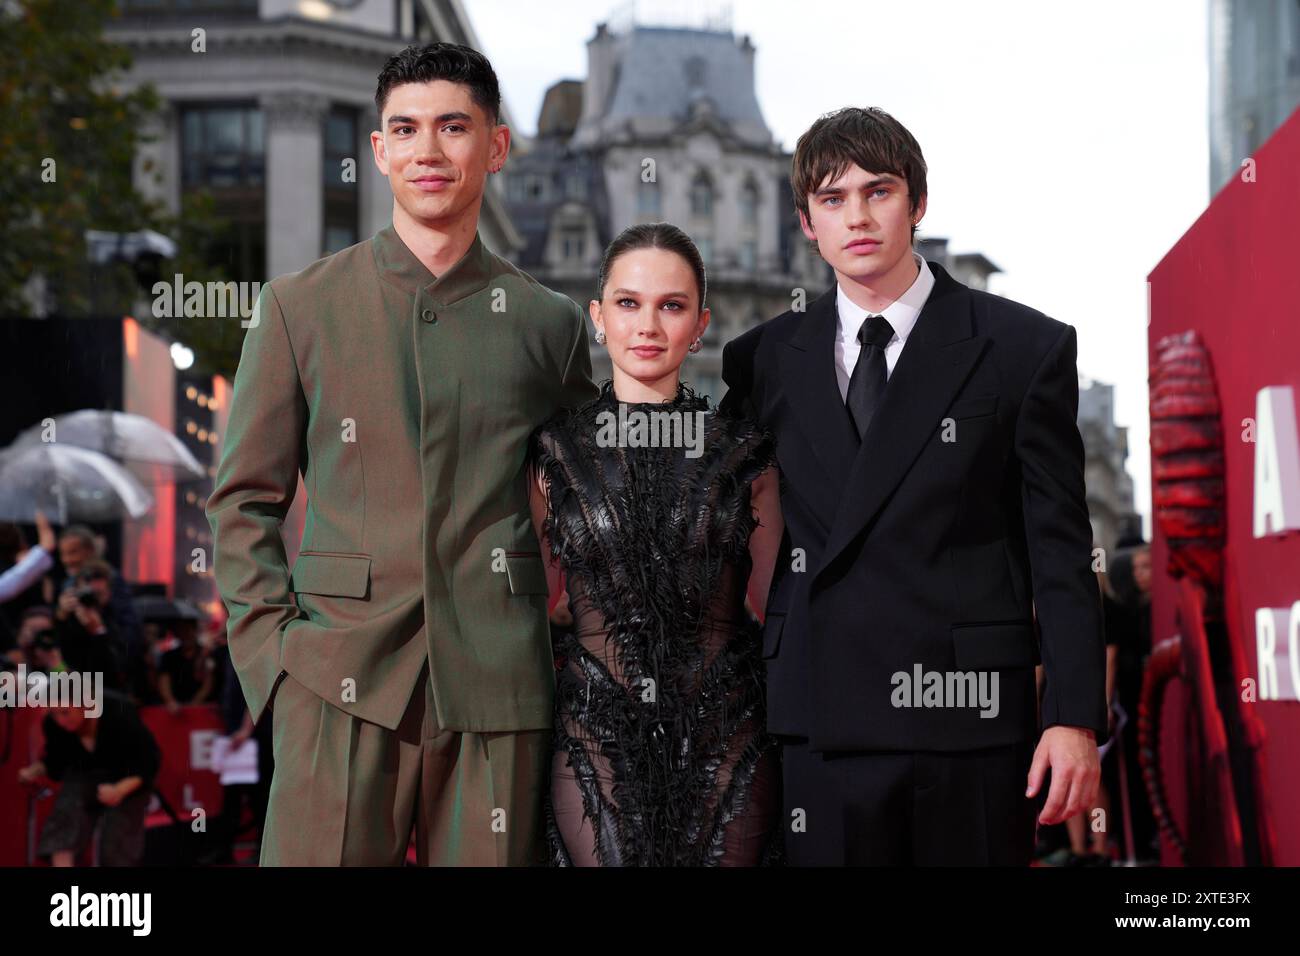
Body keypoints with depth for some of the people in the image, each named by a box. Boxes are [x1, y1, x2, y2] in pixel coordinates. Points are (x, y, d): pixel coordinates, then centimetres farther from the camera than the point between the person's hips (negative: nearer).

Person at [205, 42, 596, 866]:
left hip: (498, 691, 1)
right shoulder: (301, 307, 8)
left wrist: (565, 638, 6)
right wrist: (272, 651, -1)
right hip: (341, 683, -1)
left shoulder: (550, 324, 11)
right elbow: (243, 499, 10)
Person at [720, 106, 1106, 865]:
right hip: (822, 729, 2)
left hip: (969, 718, -2)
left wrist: (1075, 718, -6)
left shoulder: (1026, 349, 2)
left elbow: (1060, 547, -1)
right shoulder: (766, 360, 11)